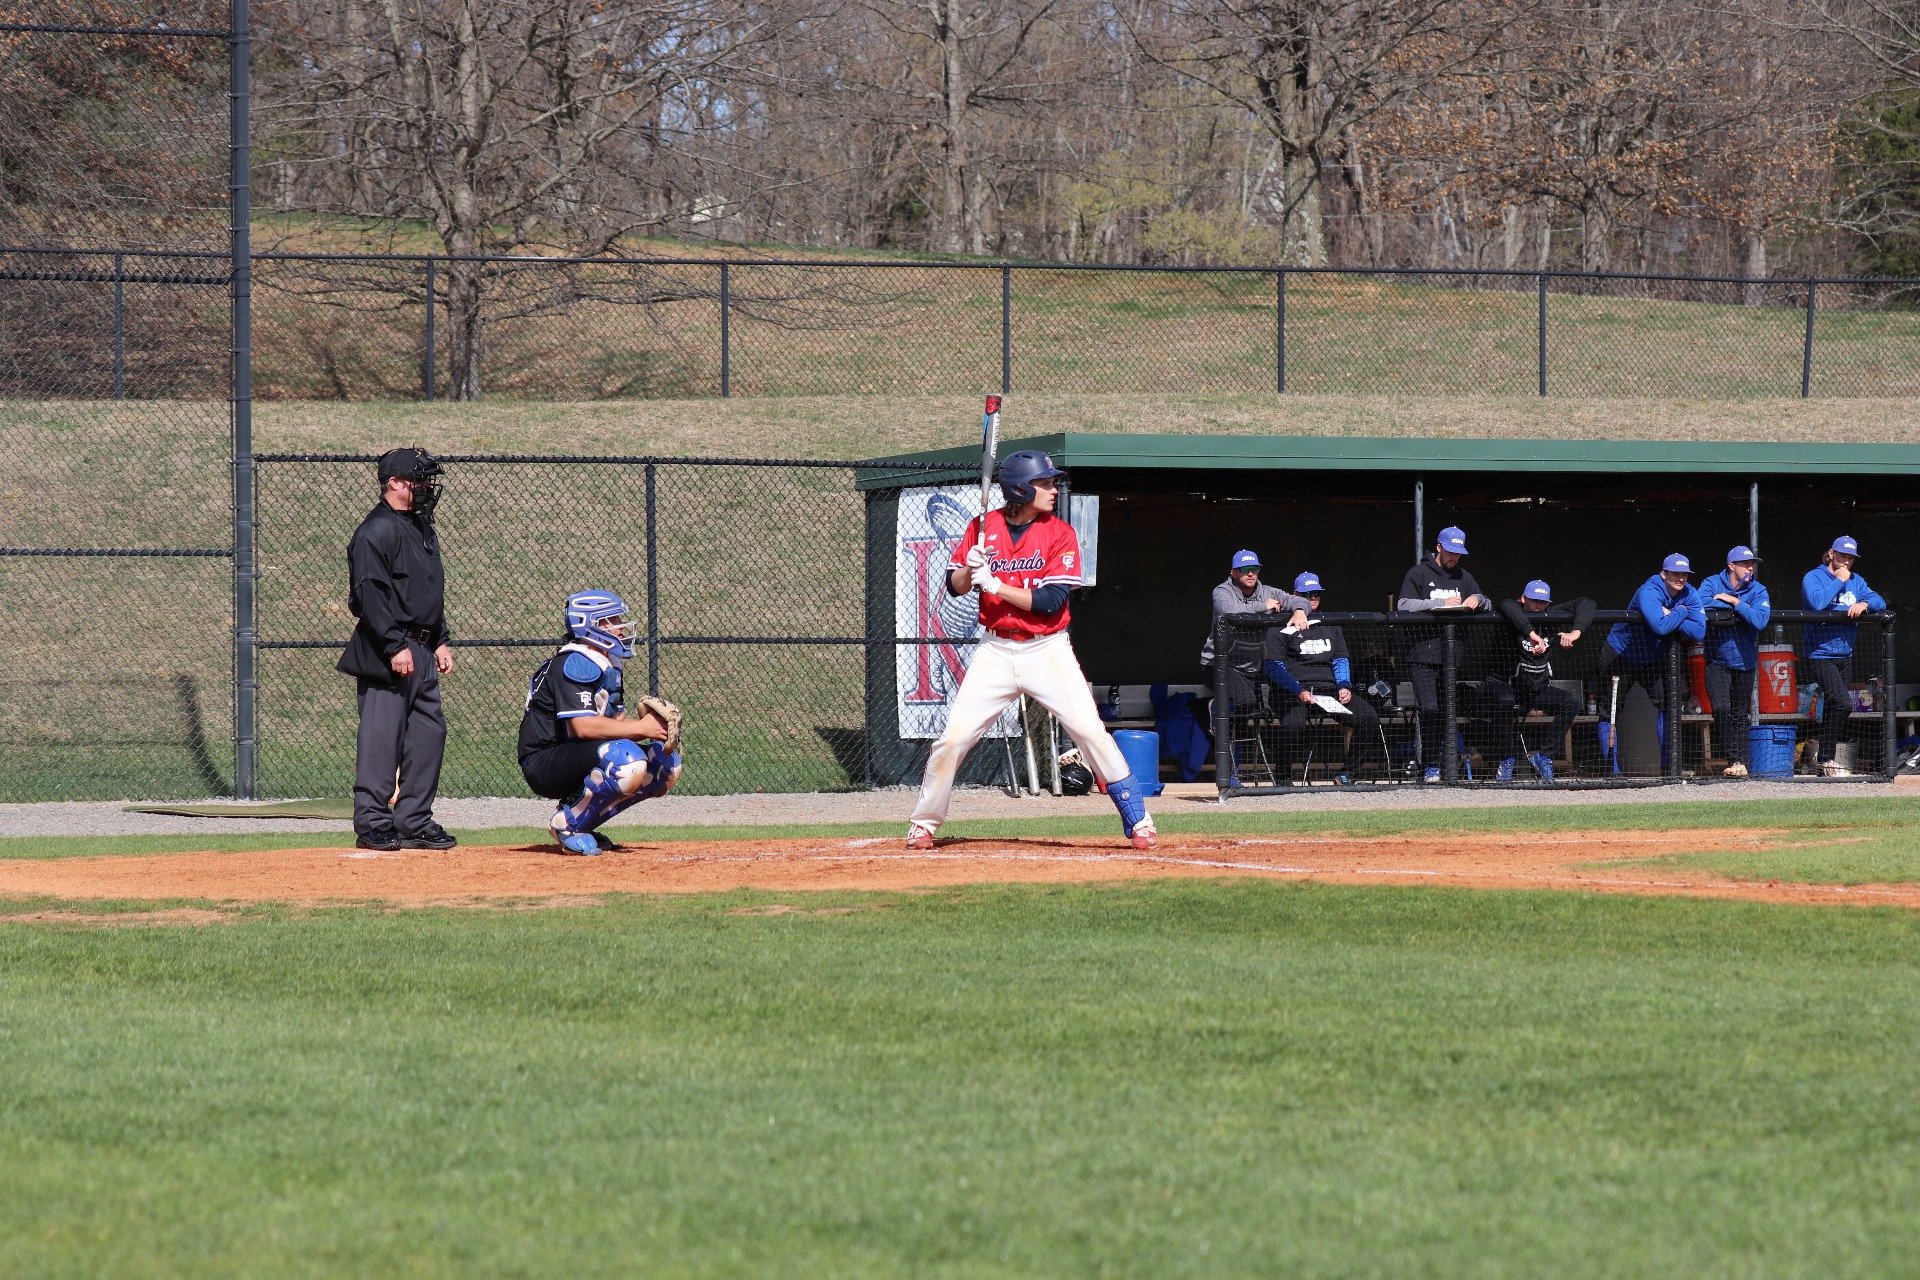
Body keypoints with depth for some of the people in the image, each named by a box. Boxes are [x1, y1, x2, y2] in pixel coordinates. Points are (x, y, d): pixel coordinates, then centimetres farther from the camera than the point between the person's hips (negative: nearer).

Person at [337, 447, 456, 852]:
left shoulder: (421, 527, 18)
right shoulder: (376, 530, -13)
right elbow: (369, 594, -20)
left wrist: (440, 641, 20)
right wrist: (396, 646, -23)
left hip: (421, 650, 10)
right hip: (385, 653, -9)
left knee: (429, 733, 9)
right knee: (382, 735, -8)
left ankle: (414, 821, 15)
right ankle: (372, 822, -4)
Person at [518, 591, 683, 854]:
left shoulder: (608, 666, 16)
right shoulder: (575, 663, -16)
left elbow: (617, 723, 11)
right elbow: (583, 726, -26)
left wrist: (654, 726, -9)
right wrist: (640, 727, -21)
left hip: (576, 760, 10)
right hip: (544, 762, -10)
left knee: (668, 763, 4)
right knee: (627, 759, -34)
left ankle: (583, 822, 6)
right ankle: (568, 823, -14)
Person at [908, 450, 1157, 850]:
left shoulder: (1060, 533, -4)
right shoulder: (983, 528, 2)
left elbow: (1051, 600, -14)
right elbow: (955, 587, 5)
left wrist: (995, 584, -21)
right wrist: (971, 568, -17)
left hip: (1047, 650, -1)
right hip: (995, 650, 1)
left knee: (1091, 732, -10)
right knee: (954, 737, -4)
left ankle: (1137, 818, -1)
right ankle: (924, 822, 12)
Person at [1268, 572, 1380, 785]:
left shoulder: (1329, 624, 24)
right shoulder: (1282, 627, 7)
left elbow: (1341, 660, 21)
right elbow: (1273, 666, -2)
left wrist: (1344, 686, 0)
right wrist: (1299, 691, -15)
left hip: (1329, 688, 5)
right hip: (1295, 691, -5)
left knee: (1369, 717, -20)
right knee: (1293, 725, -37)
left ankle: (1348, 773, -11)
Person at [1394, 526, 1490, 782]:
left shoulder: (1463, 577, 20)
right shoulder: (1419, 573, 4)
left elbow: (1488, 605, 20)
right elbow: (1403, 605, -10)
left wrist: (1477, 600, -5)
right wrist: (1441, 603, -18)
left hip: (1453, 655, 4)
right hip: (1423, 657, -4)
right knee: (1430, 709, -14)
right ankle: (1431, 767, -10)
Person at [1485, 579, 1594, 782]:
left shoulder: (1552, 617, 0)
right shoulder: (1516, 616, -15)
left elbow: (1586, 604, -5)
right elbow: (1506, 606, -40)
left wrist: (1576, 632, -24)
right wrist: (1532, 634, -52)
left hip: (1539, 689, 5)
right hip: (1504, 686, -5)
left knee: (1571, 703, -17)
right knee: (1505, 701, -38)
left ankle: (1543, 757, -11)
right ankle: (1505, 763, -25)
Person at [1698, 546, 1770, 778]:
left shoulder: (1757, 591, -4)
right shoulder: (1712, 584, -4)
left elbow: (1759, 620, -20)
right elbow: (1702, 605, -24)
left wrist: (1735, 602, -22)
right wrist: (1737, 607, -19)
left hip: (1745, 661, 1)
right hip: (1718, 661, -1)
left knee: (1740, 715, 8)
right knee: (1721, 709, -17)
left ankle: (1740, 762, 17)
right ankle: (1733, 759, -11)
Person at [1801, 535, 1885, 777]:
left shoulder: (1856, 581, 12)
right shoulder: (1813, 577, -6)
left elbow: (1879, 602, 4)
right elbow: (1817, 603, -24)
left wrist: (1864, 604, -18)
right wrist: (1839, 581, -16)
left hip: (1845, 655, 7)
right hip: (1821, 655, -7)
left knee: (1833, 709, 11)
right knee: (1844, 703, -21)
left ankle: (1825, 760, 20)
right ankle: (1827, 760, -12)